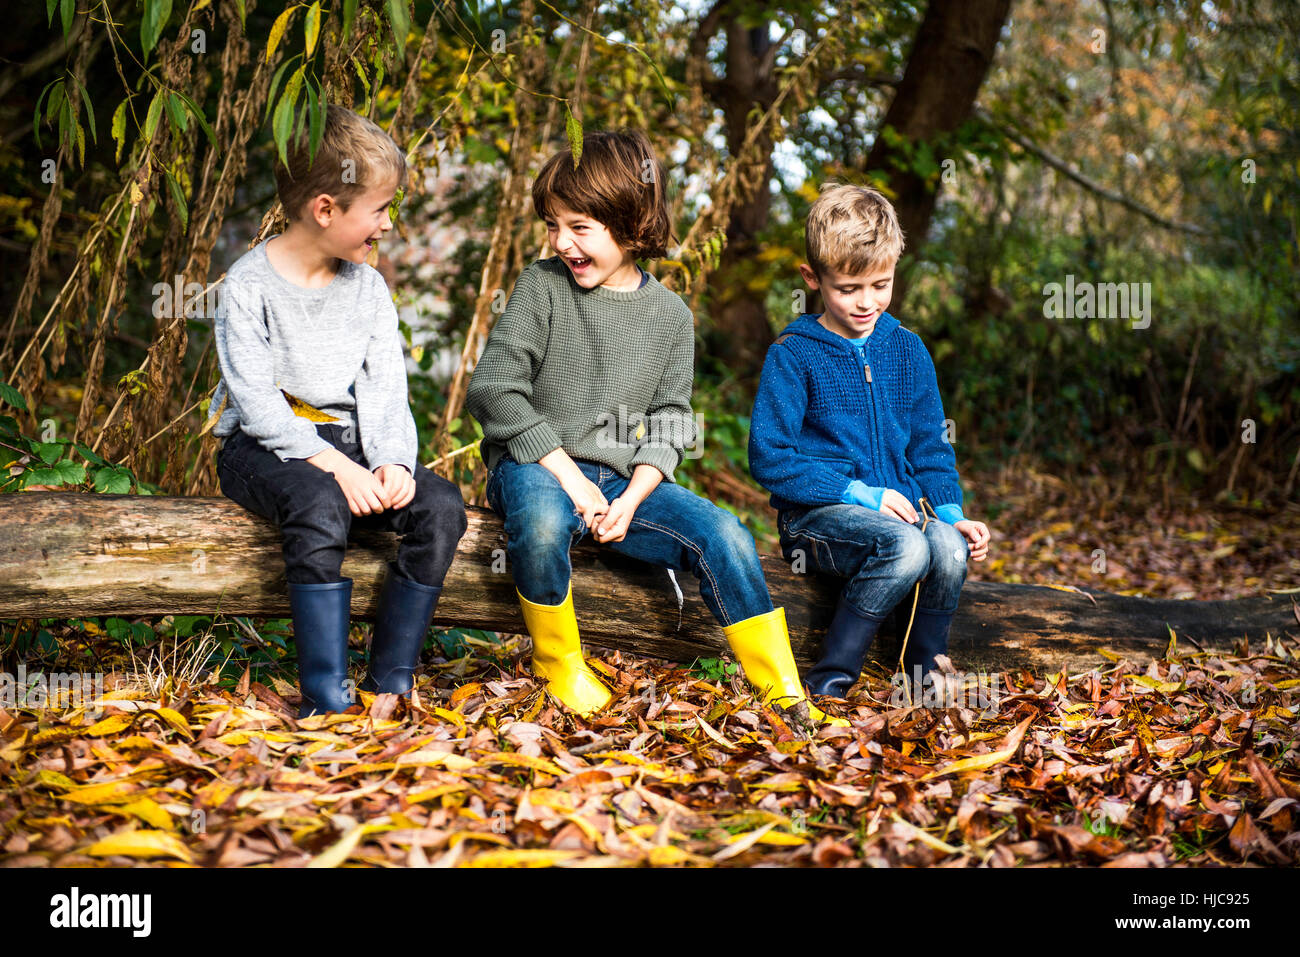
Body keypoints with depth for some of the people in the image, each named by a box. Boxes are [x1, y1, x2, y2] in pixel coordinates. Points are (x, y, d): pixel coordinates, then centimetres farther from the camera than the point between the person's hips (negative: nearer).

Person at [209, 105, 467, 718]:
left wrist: (393, 461, -15)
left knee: (441, 507, -20)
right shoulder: (249, 285, -9)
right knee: (320, 507, -38)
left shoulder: (368, 286, 8)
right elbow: (257, 402, -16)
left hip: (350, 442, 5)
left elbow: (386, 389, 4)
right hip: (263, 446, -5)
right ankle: (326, 697, -35)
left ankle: (390, 684, -15)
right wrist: (333, 465, -25)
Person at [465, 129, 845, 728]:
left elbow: (668, 421, 7)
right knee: (542, 519, -38)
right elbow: (492, 390, -9)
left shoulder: (669, 314, 6)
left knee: (723, 537, -17)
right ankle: (557, 661, -11)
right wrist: (568, 475, -15)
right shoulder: (541, 285, -3)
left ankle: (782, 686, -7)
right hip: (536, 464, -3)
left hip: (625, 479, 3)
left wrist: (630, 500, -11)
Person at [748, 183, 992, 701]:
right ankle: (831, 677, -19)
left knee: (950, 550, -28)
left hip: (897, 503, 5)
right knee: (906, 547, -34)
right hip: (816, 513, -5)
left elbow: (930, 447, 18)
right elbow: (770, 459, -9)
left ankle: (924, 677, -5)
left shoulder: (907, 351, 12)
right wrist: (860, 494, -15)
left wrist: (951, 512, 0)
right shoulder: (793, 354, -4)